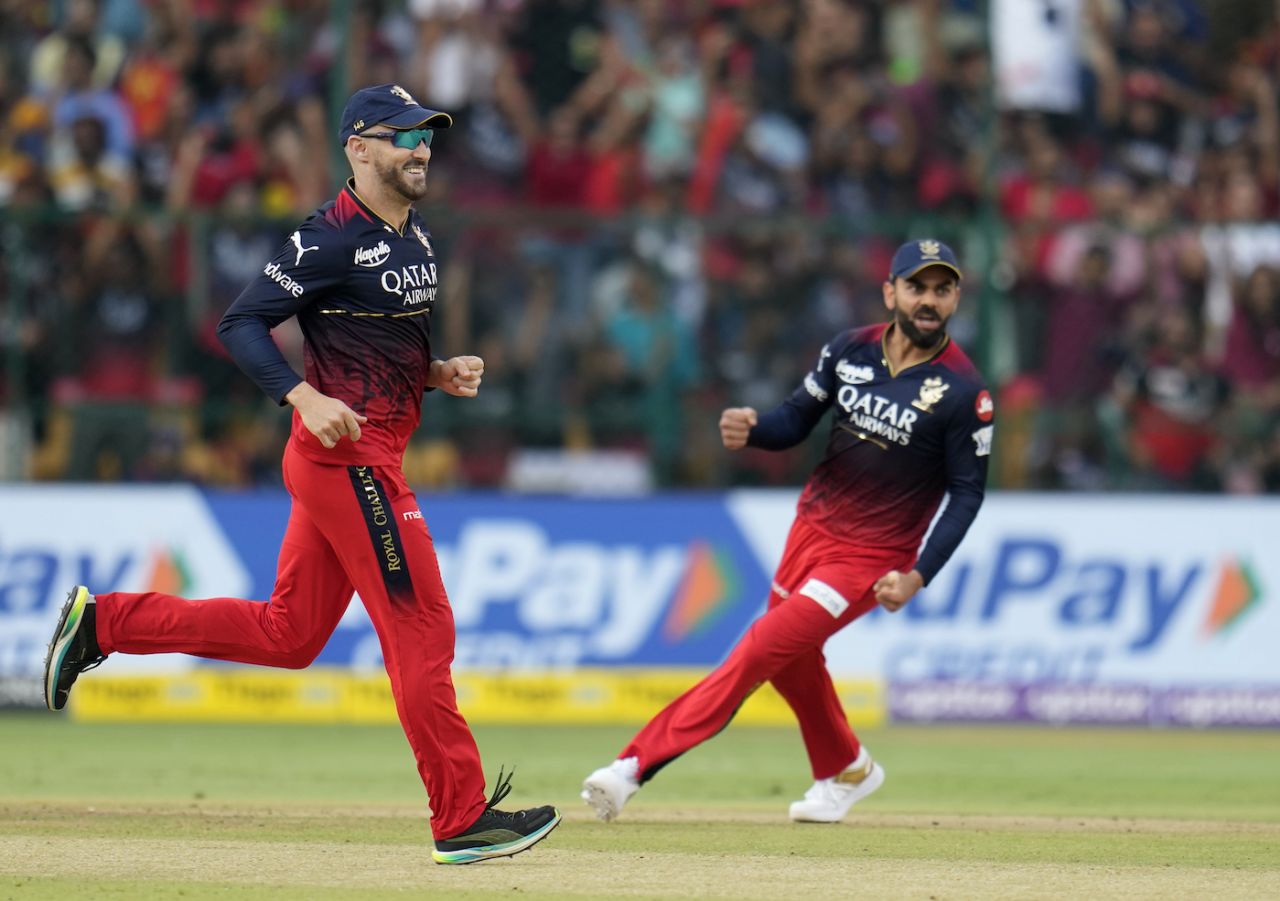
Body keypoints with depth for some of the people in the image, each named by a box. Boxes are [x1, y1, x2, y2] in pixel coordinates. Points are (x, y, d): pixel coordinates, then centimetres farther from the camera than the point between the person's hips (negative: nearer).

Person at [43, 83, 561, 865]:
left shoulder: (414, 239, 16)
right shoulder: (334, 237, -13)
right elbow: (241, 323, -14)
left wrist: (439, 374, 7)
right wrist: (305, 397, -26)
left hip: (369, 460, 10)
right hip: (350, 457, -10)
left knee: (287, 635, 13)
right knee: (422, 629, -7)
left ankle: (101, 623, 20)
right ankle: (462, 819, -3)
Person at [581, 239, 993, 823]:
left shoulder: (963, 393, -16)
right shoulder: (850, 349, -2)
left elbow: (967, 494, -11)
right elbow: (796, 420, 7)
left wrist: (918, 576, -19)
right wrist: (750, 429, -17)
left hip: (870, 556, -6)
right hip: (812, 527, 6)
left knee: (764, 648, -16)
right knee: (791, 662, 19)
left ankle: (637, 764, -18)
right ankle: (845, 771, 45)